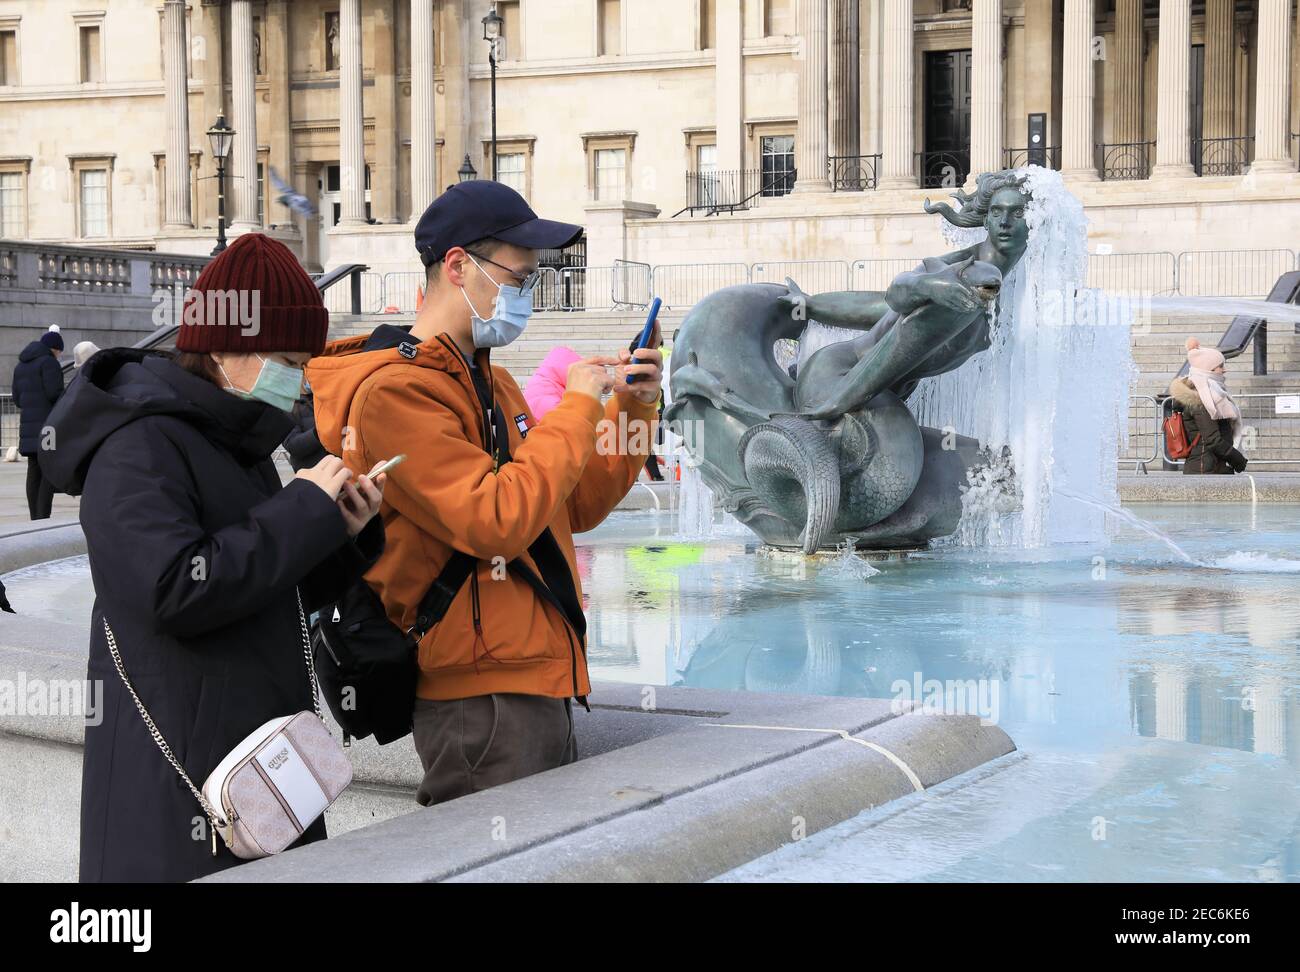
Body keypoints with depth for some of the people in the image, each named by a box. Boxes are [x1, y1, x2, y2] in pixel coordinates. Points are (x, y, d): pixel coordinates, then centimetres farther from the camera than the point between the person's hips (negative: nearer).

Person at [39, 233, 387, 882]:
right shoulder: (139, 446, -13)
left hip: (264, 750, 9)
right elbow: (176, 592, -26)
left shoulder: (237, 441, 16)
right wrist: (304, 510, -19)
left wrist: (344, 534, 1)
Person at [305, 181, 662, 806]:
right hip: (482, 700, -9)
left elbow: (574, 508, 22)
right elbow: (495, 521, -24)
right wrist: (577, 407, -15)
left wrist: (633, 410, 10)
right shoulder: (395, 391, -13)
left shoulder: (489, 382, 18)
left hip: (538, 685, 10)